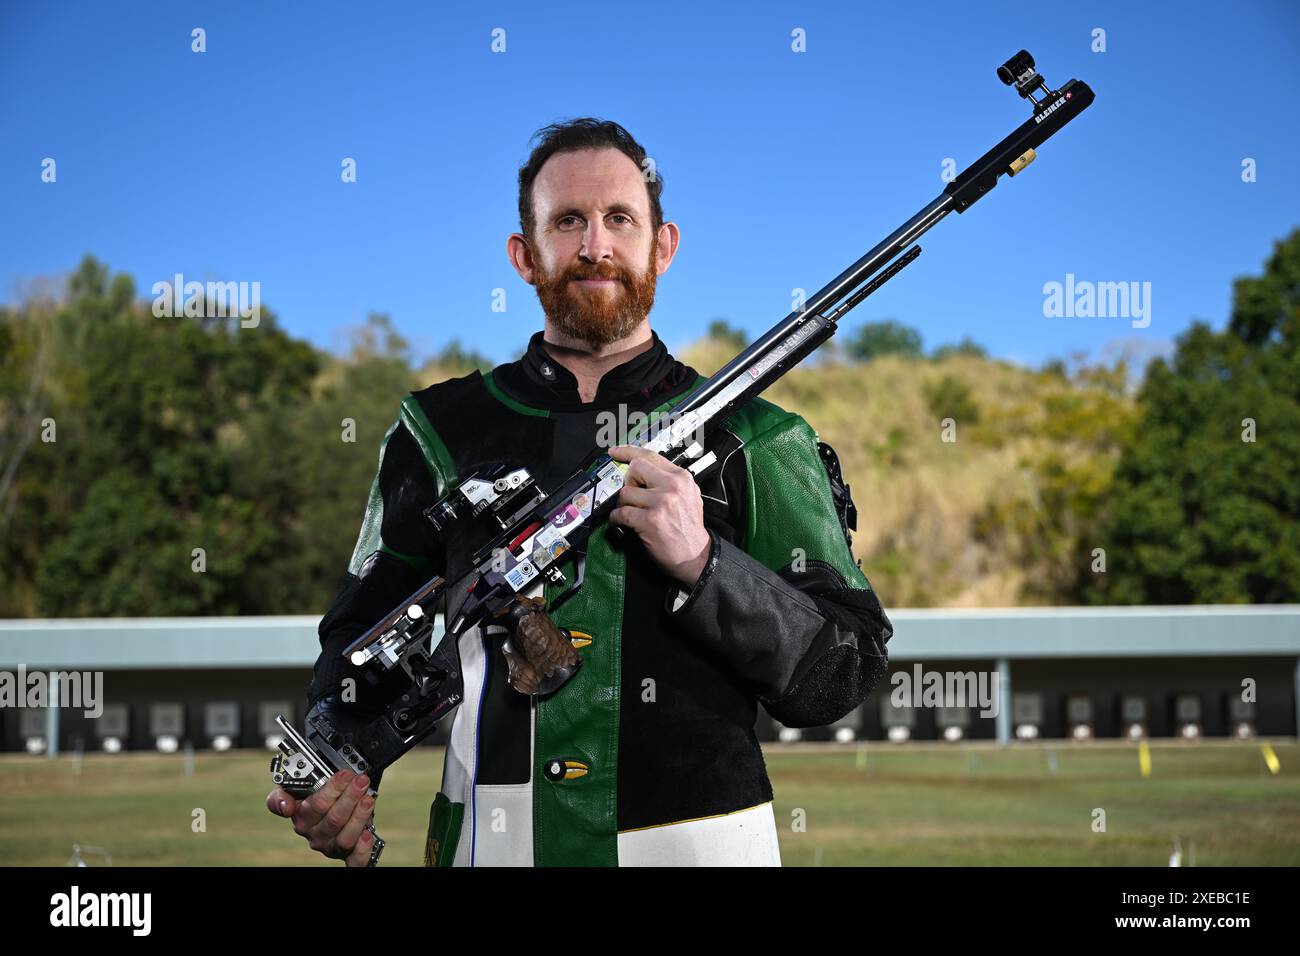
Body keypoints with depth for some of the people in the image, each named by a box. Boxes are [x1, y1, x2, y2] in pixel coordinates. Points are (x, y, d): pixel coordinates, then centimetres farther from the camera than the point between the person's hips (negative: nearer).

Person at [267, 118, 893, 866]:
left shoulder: (753, 440, 1)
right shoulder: (442, 433, 5)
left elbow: (843, 673, -4)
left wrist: (701, 563, -18)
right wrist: (334, 775, -8)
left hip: (699, 843, -1)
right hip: (495, 840, 1)